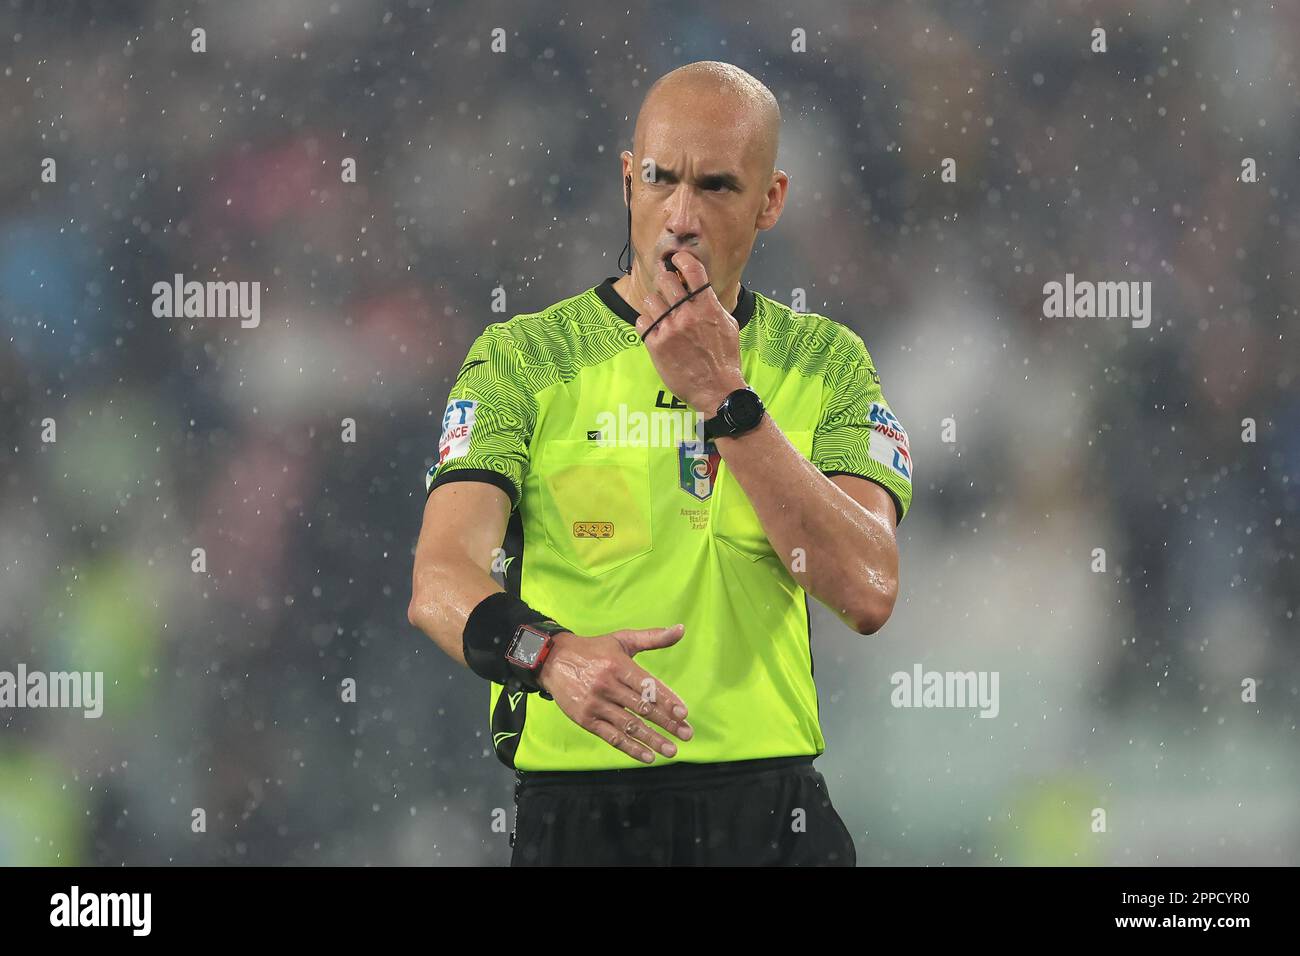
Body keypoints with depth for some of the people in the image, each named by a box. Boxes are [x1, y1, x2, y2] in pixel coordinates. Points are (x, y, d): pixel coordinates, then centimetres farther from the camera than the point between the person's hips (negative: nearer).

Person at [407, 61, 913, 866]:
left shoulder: (828, 364, 6)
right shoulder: (523, 359, 1)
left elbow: (868, 591, -9)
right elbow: (441, 577, -13)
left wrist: (725, 397, -14)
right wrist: (545, 653, -34)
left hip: (771, 812, 1)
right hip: (580, 816, -1)